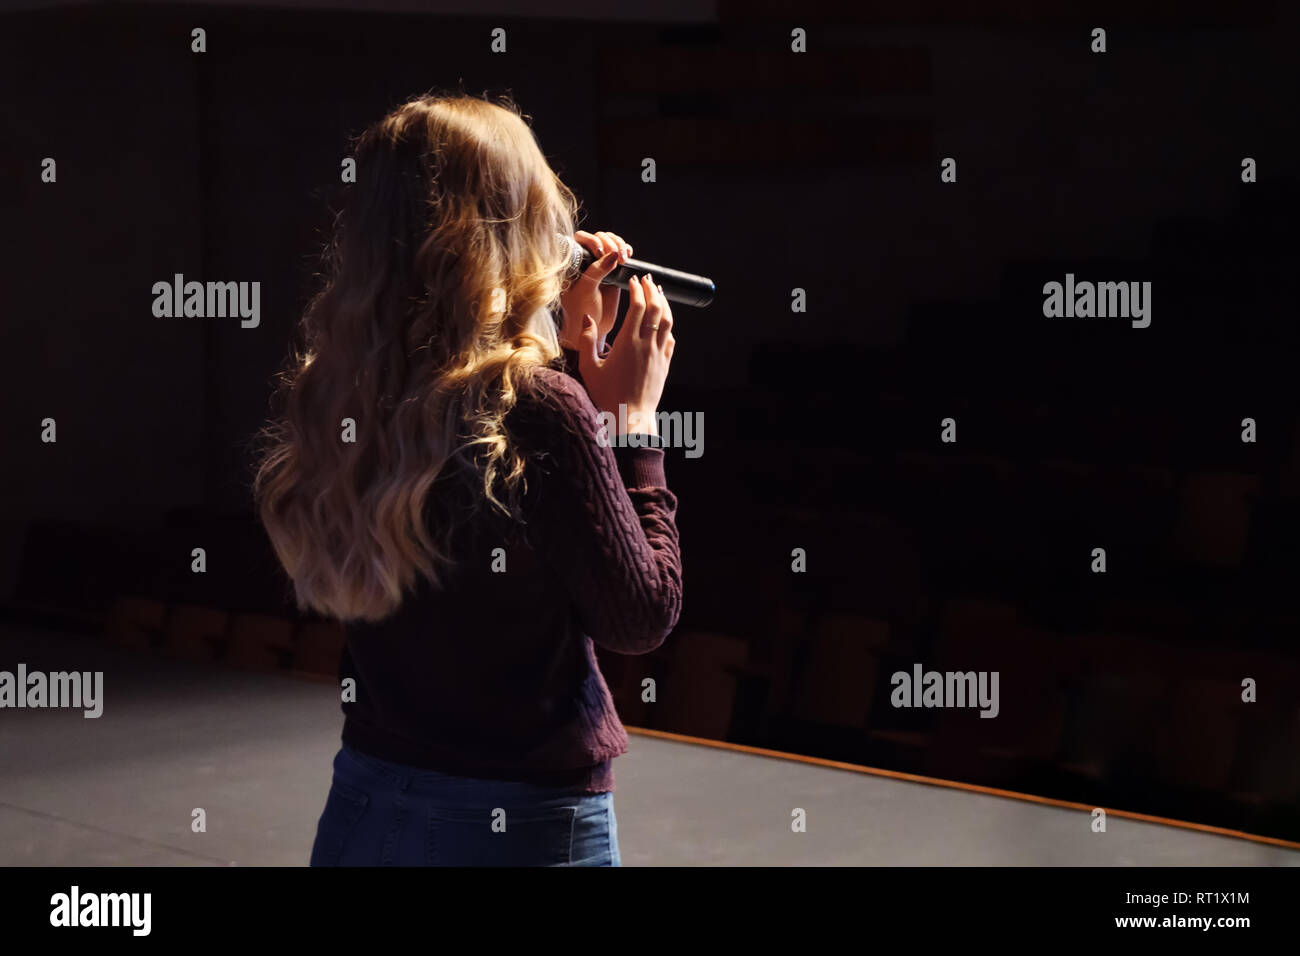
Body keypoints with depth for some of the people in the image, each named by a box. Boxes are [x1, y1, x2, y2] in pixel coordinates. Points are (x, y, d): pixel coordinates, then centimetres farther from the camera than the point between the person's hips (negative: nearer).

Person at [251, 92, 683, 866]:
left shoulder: (324, 397, -4)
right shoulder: (538, 410, -22)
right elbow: (642, 619, -12)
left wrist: (570, 356, 9)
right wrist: (632, 422, -5)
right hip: (524, 826, -5)